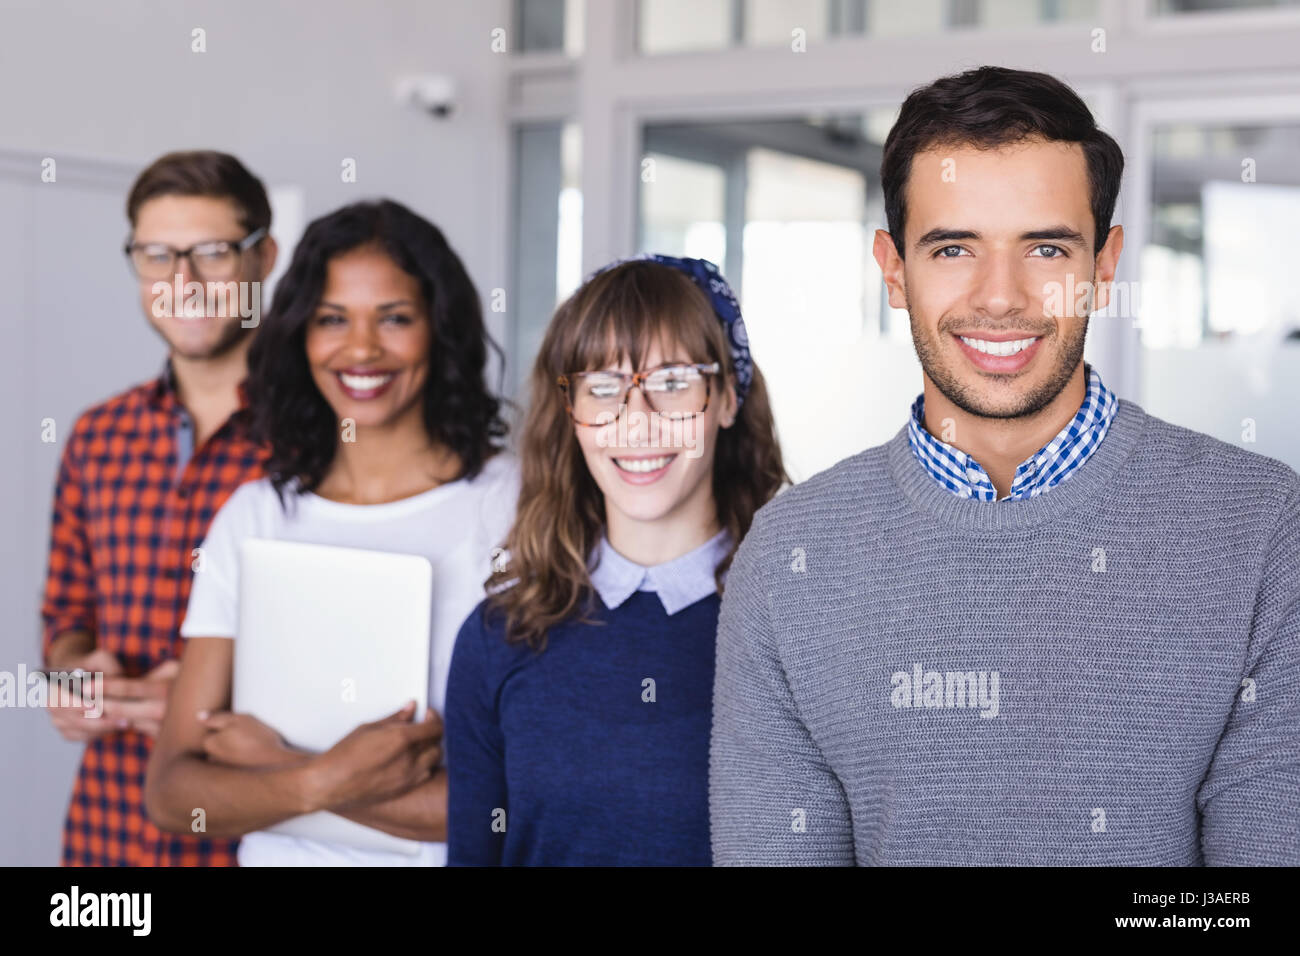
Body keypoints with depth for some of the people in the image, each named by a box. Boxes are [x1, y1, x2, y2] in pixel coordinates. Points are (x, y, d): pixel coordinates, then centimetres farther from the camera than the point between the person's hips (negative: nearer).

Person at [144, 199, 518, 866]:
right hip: (277, 856, 2)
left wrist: (278, 766, -10)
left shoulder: (518, 506, -7)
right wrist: (322, 782, -16)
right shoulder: (253, 516, 5)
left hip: (447, 858, -2)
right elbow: (171, 794, 1)